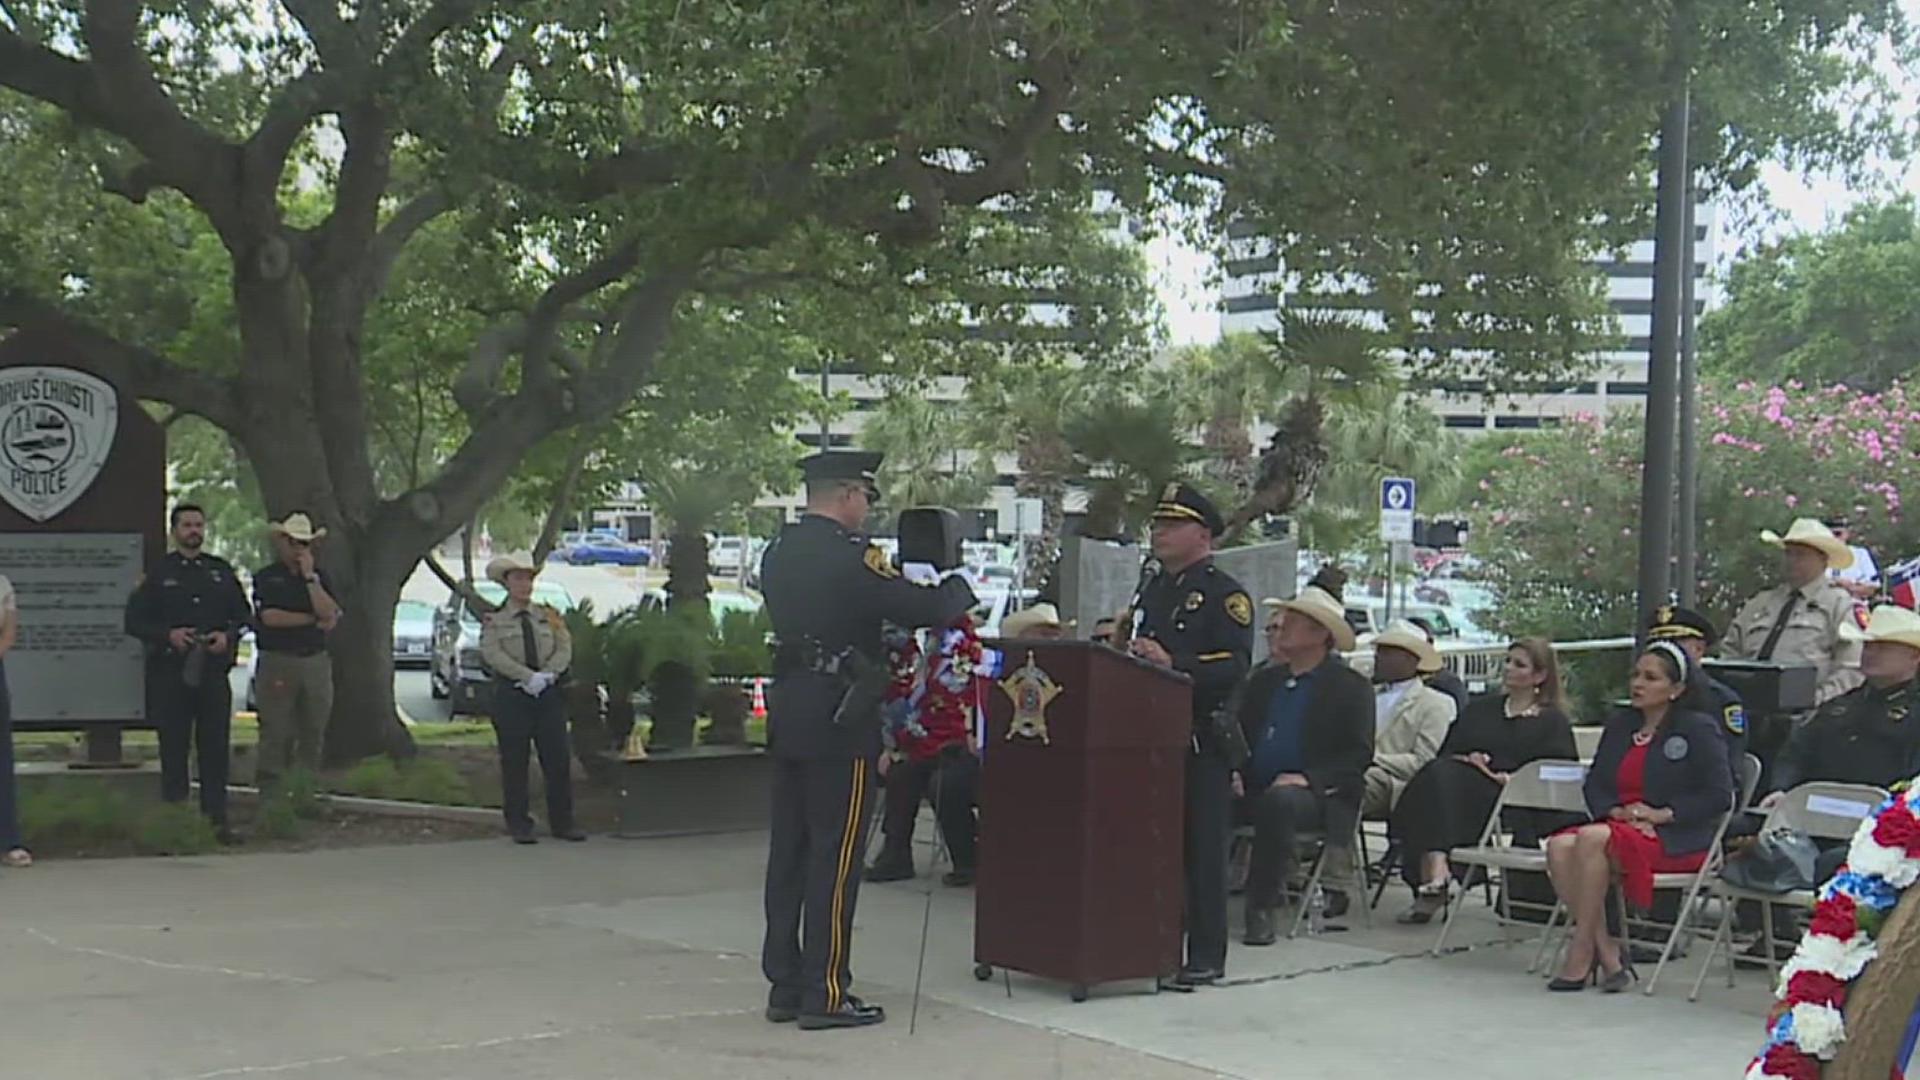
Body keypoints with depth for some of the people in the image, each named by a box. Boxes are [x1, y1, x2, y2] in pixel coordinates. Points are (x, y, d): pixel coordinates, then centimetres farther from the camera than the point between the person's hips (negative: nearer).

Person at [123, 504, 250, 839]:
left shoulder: (221, 571, 14)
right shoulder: (158, 573, 6)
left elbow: (243, 614, 17)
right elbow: (135, 621, 3)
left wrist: (227, 636, -3)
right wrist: (169, 635, -13)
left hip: (214, 670, 2)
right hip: (170, 672, -2)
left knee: (216, 746, 0)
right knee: (174, 747, 1)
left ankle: (217, 819, 5)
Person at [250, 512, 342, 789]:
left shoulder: (319, 576, 13)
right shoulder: (265, 578, 4)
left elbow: (330, 614, -4)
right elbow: (270, 617, -11)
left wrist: (310, 576, -7)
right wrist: (313, 620, -5)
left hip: (316, 660, 4)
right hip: (277, 660, -4)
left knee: (313, 734, 6)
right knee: (277, 733, -5)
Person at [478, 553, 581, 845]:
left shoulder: (550, 616, 13)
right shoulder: (494, 621, 5)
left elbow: (564, 650, 3)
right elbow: (493, 655, -9)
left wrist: (547, 675, -16)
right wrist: (528, 677, -20)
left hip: (550, 694, 2)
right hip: (511, 696, -2)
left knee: (558, 759, 1)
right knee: (514, 762, 0)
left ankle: (562, 822, 9)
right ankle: (519, 824, 7)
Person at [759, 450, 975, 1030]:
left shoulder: (776, 554, 10)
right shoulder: (850, 555, -15)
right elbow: (929, 611, -16)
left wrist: (897, 586, 20)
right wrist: (957, 587, 5)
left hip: (787, 715, 8)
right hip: (839, 721, -8)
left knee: (789, 851, 12)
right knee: (835, 856, -3)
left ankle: (784, 986, 18)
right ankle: (825, 993, 1)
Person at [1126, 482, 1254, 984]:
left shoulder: (1224, 594, -4)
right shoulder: (1151, 591, 21)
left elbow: (1235, 666, -15)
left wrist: (1173, 663, -24)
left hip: (1201, 739, -7)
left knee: (1202, 846, -4)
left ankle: (1206, 957, 1)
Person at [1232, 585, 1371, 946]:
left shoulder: (1351, 686, 3)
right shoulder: (1263, 680, 20)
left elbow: (1359, 754, -6)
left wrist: (1307, 778, -19)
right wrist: (1233, 772, -3)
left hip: (1316, 796, -5)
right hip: (1254, 792, 5)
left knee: (1279, 800, -38)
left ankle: (1261, 907, -26)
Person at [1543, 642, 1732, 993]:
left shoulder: (1699, 729, 1)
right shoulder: (1619, 724, 19)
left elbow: (1719, 796, -6)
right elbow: (1595, 785, 18)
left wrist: (1662, 814, -13)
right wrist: (1616, 811, -4)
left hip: (1676, 840, -6)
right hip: (1619, 827, 6)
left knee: (1593, 838, -33)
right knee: (1560, 846, -26)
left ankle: (1581, 957, -28)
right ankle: (1607, 953, -24)